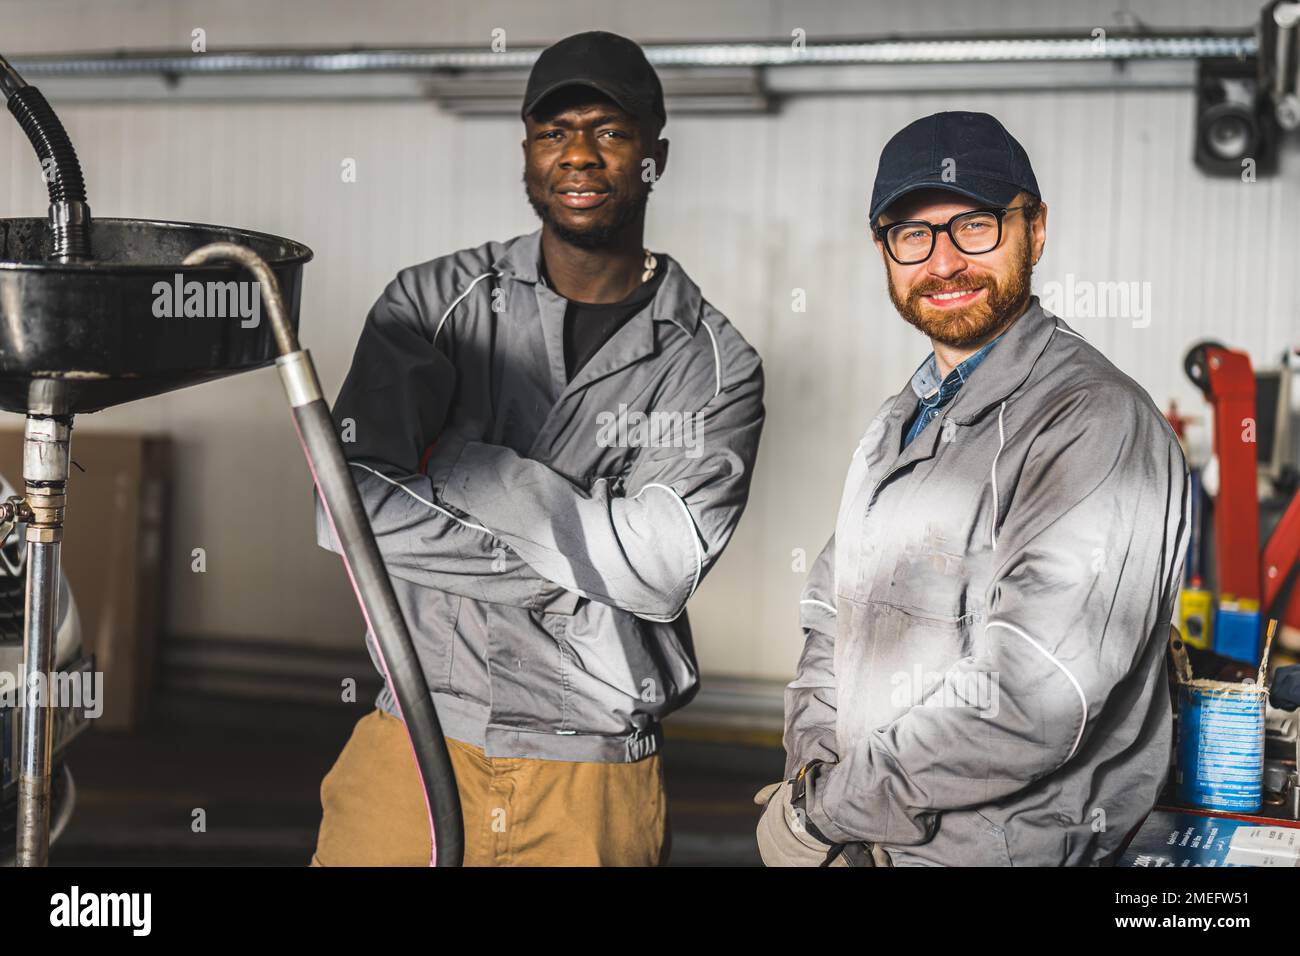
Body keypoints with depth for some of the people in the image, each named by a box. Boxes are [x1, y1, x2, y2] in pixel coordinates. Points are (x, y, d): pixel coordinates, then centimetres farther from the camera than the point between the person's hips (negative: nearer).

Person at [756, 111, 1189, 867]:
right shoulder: (902, 423, 12)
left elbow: (1031, 705, -25)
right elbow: (832, 615, 13)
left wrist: (820, 810, -18)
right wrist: (811, 767, -5)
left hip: (999, 849, -7)